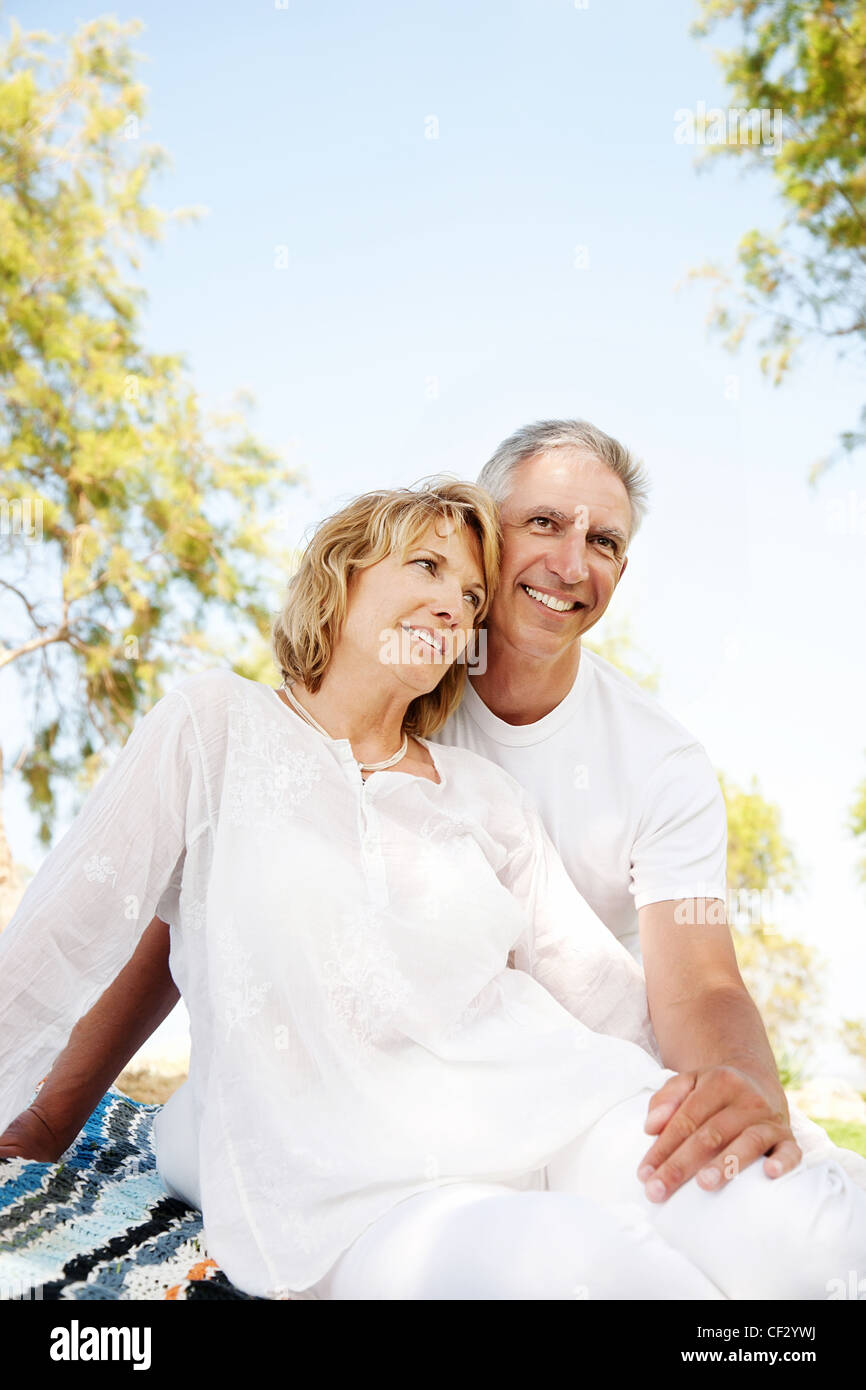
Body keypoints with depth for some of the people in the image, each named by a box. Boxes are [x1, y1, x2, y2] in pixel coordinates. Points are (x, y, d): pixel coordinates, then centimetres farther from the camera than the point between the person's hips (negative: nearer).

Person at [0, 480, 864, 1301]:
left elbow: (595, 980, 13)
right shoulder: (217, 726, 7)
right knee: (575, 1260, -37)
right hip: (355, 1191, -3)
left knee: (795, 1226, -28)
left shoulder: (485, 796, 17)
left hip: (555, 1117, 4)